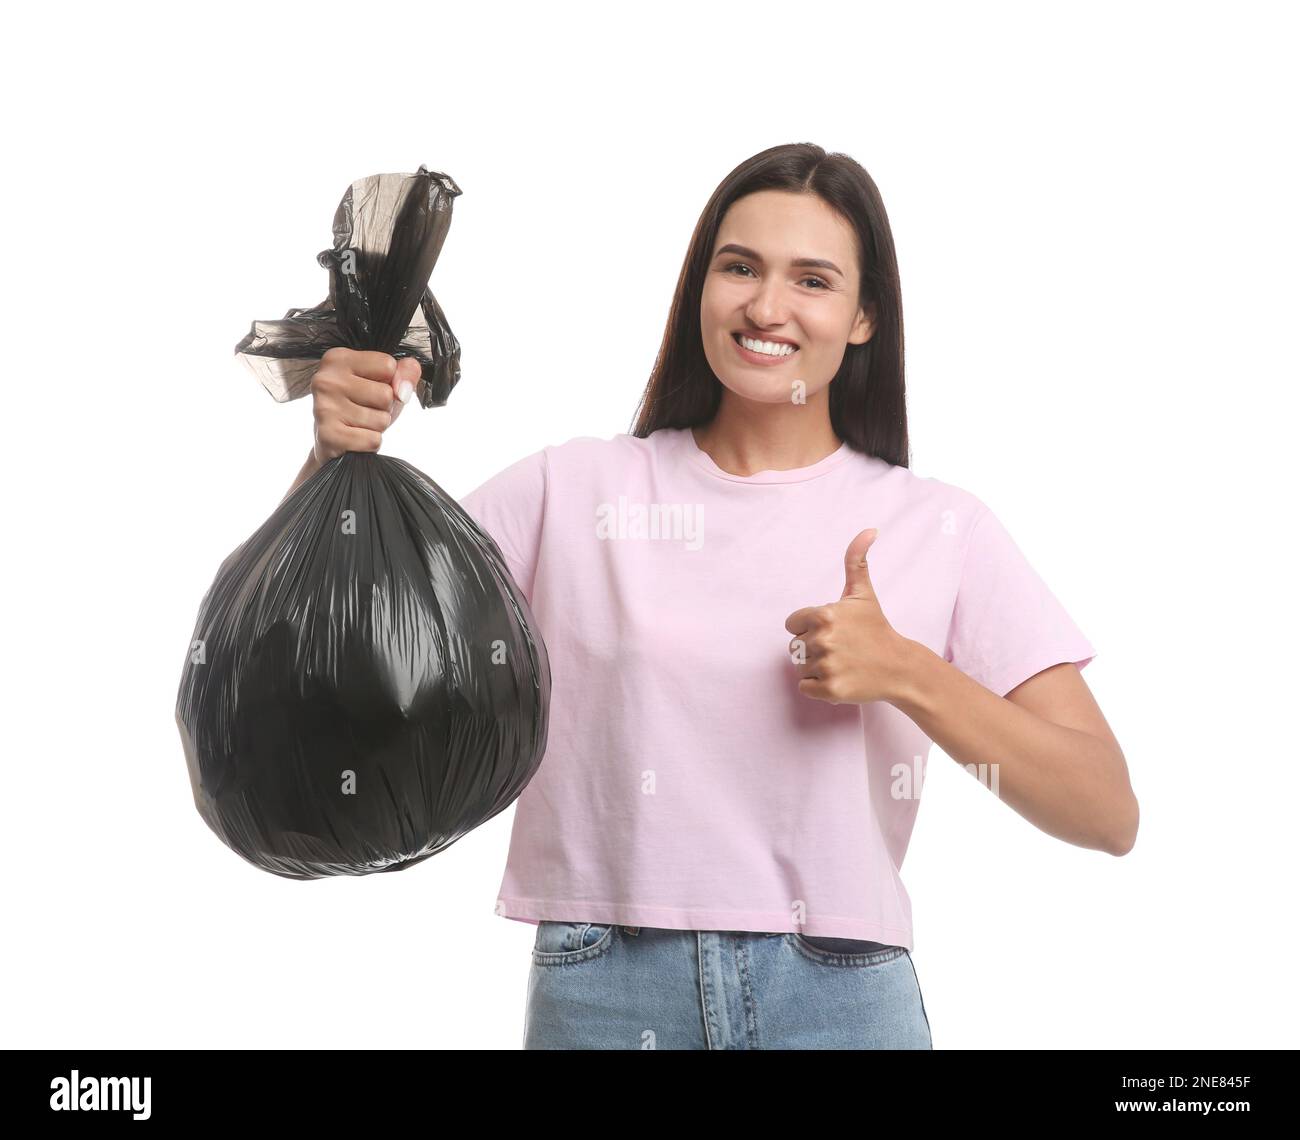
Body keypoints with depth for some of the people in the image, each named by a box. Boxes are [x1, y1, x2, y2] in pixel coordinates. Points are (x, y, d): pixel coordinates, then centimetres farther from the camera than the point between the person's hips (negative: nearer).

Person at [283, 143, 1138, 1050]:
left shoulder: (940, 527, 0)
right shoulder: (572, 491, 3)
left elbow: (1108, 815, -4)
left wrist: (909, 673, -17)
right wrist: (341, 455, -14)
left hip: (840, 996, 0)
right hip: (600, 990, 1)